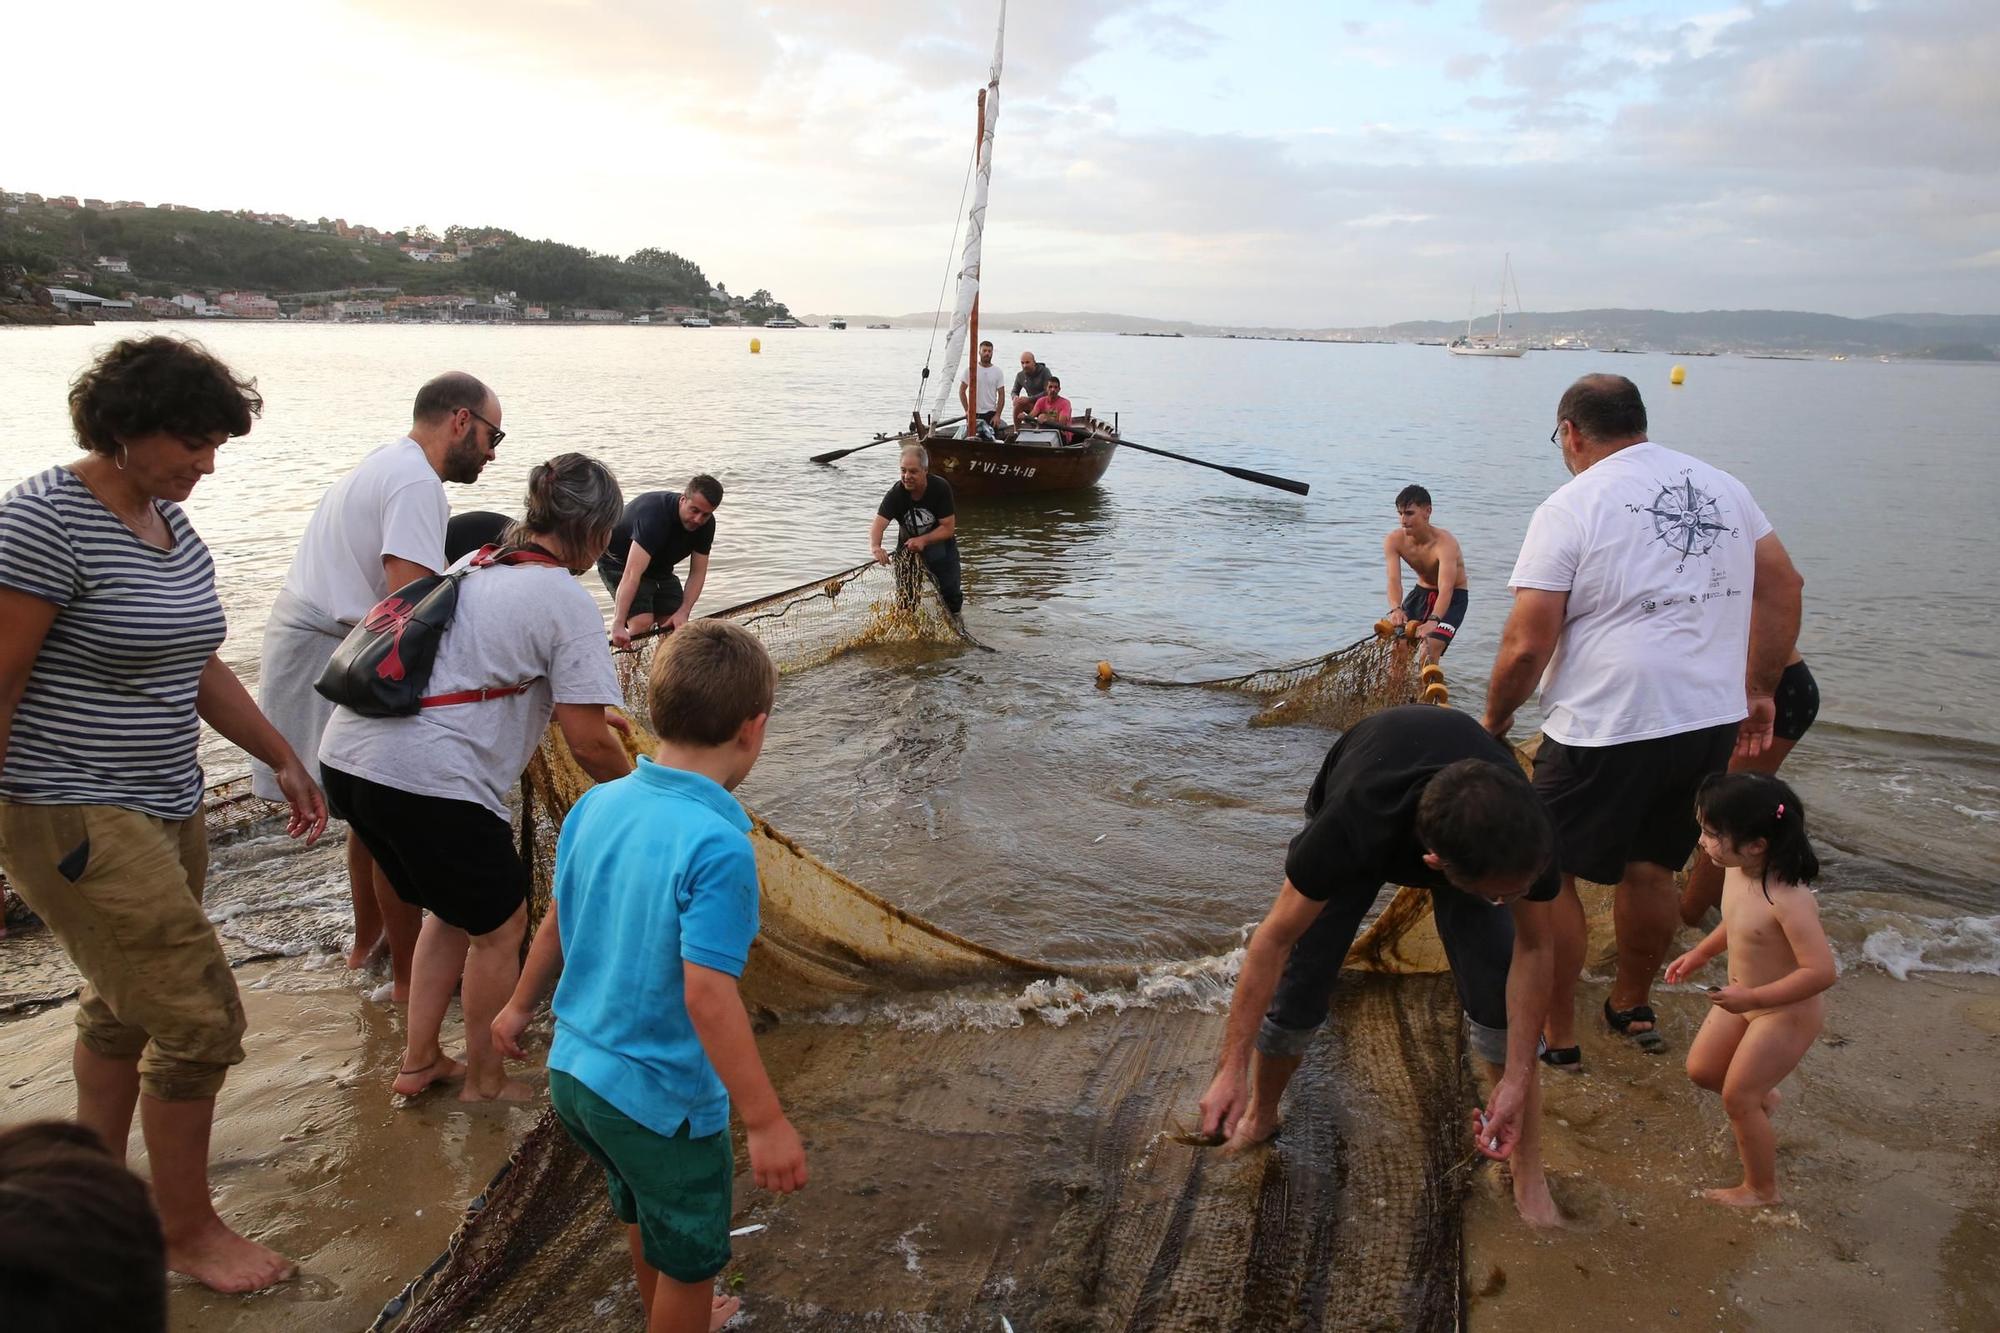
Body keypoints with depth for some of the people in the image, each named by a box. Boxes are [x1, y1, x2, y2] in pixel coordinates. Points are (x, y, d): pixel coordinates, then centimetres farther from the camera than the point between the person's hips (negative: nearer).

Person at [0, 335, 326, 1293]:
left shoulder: (169, 520, 9)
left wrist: (281, 757, 19)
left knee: (123, 1008, 19)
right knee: (201, 1021, -7)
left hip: (167, 809, 9)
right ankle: (186, 1231, 13)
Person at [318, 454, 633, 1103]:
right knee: (499, 926, 14)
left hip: (346, 753, 8)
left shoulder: (472, 567, 18)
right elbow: (589, 742, -8)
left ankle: (419, 1063, 35)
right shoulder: (568, 601, -6)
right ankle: (486, 1081, 29)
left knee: (455, 910, 27)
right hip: (427, 778, -8)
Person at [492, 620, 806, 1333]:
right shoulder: (718, 846, -28)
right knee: (688, 1255, 18)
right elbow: (707, 996, -30)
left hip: (574, 1070, 8)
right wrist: (766, 1122, -24)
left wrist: (520, 1005, 25)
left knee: (645, 1215, 32)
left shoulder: (595, 805, -6)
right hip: (663, 1100, -8)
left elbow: (557, 923, 8)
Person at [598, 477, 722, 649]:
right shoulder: (654, 513, -39)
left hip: (660, 567, 7)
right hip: (619, 563, -7)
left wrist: (683, 612, -29)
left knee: (677, 627, -5)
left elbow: (697, 572, -13)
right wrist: (617, 625, -55)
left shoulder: (706, 524, -17)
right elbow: (632, 573, -48)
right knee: (643, 622, -24)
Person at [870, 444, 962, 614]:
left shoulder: (940, 488, -22)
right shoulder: (896, 494, -20)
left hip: (940, 546, -1)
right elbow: (878, 526, -33)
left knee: (952, 600, -3)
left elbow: (949, 528, -21)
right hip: (907, 547, 1)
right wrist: (875, 547, -55)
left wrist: (923, 540, -36)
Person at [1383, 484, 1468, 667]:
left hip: (1453, 597, -5)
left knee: (1428, 653, -22)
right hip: (1421, 592, 5)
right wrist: (1395, 609, -52)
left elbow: (1446, 589, -44)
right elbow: (1394, 580, -30)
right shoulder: (1394, 540, -18)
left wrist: (1433, 621, -61)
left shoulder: (1445, 543, -32)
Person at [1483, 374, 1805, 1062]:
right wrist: (1759, 690, 19)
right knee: (1651, 869, 22)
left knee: (1549, 873, 9)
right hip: (1712, 722, 7)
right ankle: (1632, 1006, 39)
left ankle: (1556, 1035, 16)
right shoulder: (1722, 485, 9)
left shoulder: (1570, 507, -10)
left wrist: (1494, 718, 1)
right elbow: (1783, 586, 12)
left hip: (1604, 730, -6)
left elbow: (1526, 645, -15)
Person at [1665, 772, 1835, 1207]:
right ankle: (1762, 1099, 47)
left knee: (1737, 1098, 4)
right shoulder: (1737, 872, -12)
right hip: (1744, 998, 8)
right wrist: (1700, 953, 14)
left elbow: (1821, 971, -35)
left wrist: (1752, 998, -34)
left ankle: (1761, 1190, 26)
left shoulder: (1789, 900, -36)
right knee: (1701, 1070, 17)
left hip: (1785, 1013, -8)